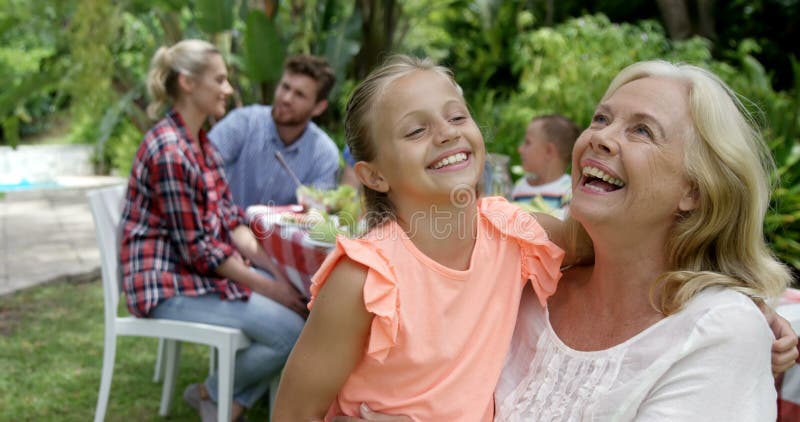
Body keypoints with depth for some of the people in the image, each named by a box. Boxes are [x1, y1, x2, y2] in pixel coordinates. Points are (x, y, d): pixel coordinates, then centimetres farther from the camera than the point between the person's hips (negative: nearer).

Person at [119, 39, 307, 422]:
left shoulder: (201, 142, 10)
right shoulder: (169, 150, -20)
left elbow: (229, 218, 9)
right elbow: (196, 248, -20)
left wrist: (274, 267, -5)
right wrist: (266, 286, -15)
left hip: (201, 272, 10)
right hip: (168, 286, -10)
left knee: (300, 304, 0)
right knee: (290, 330, -18)